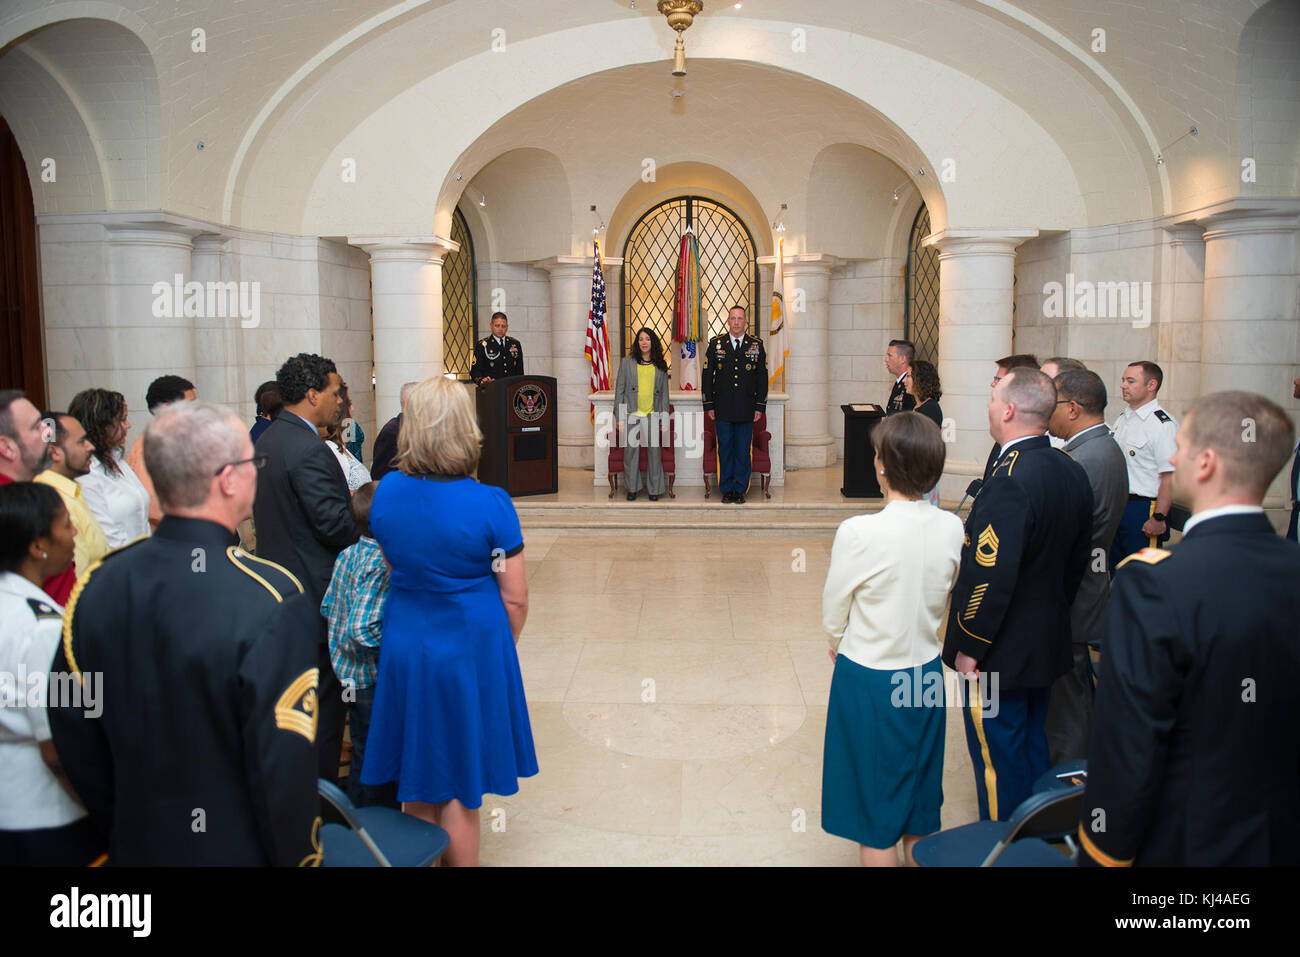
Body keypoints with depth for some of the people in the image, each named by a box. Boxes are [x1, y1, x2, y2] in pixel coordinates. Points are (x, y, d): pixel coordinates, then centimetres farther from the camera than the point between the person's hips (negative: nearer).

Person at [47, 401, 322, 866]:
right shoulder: (272, 603, -28)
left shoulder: (97, 586, -9)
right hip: (242, 849, -5)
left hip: (139, 846, 5)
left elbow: (74, 736, 2)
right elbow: (287, 768, -24)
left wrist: (123, 827, 16)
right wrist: (298, 857, -8)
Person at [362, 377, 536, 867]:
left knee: (416, 780, 19)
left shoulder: (386, 491, -6)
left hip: (405, 647, 4)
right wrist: (502, 649, 6)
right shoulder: (490, 504, -18)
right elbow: (514, 598, -11)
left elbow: (392, 564, 8)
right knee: (460, 786, 11)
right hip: (470, 651, -4)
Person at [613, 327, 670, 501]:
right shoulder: (627, 362, 5)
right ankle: (632, 488, 17)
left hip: (652, 415, 1)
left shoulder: (660, 366, 9)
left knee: (654, 452, 1)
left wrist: (664, 420, 5)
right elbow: (619, 390, 4)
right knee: (631, 451, 4)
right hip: (631, 414, -1)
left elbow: (664, 394, 11)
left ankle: (654, 488, 13)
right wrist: (620, 418, -2)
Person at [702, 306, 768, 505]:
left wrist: (760, 406, 1)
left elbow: (762, 378, 7)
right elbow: (707, 376, 6)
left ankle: (740, 490, 12)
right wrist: (708, 405, 1)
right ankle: (727, 489, 13)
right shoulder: (716, 344, 5)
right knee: (725, 449, 4)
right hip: (723, 409, 0)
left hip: (746, 410, 0)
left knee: (743, 450, 3)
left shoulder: (756, 345, 5)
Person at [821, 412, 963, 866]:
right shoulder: (952, 528, -10)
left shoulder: (858, 532, -24)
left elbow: (833, 613, -10)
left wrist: (840, 645, 11)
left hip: (868, 679, -4)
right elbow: (943, 602, 4)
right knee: (920, 801, 22)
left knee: (875, 814, 13)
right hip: (925, 672, 5)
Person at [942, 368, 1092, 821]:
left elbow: (991, 576, -27)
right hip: (1048, 646, 9)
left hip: (1001, 653, -9)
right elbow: (1078, 560, 11)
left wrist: (969, 647, -16)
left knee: (998, 764, 7)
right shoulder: (1072, 472, 2)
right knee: (1033, 749, 22)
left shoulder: (1010, 481, -26)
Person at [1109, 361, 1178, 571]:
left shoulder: (1163, 425, -14)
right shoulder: (1123, 418, 13)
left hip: (1144, 510, -8)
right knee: (1114, 572, 14)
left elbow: (1171, 478, -19)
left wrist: (1158, 518, -22)